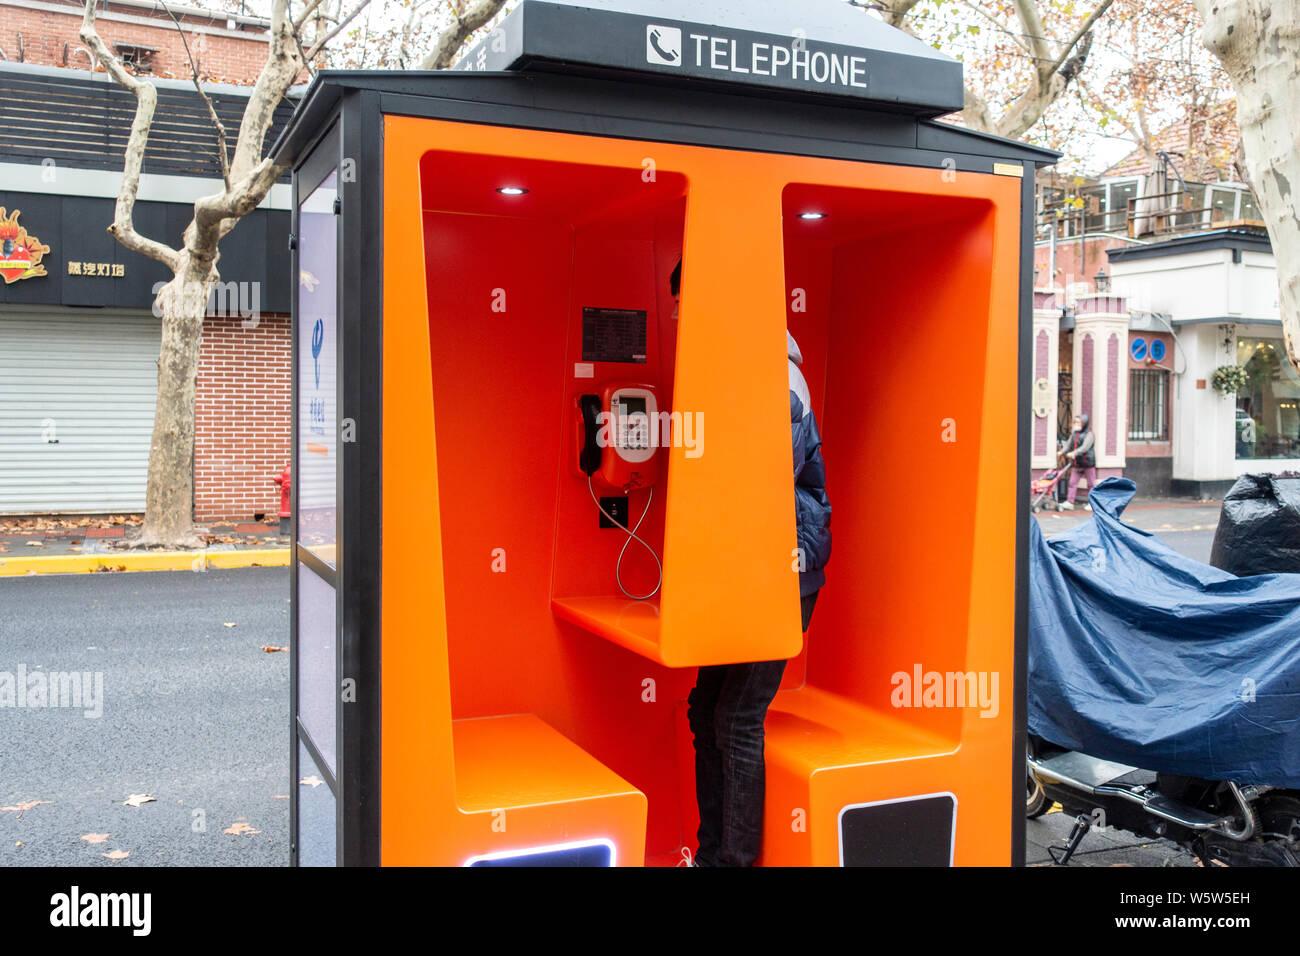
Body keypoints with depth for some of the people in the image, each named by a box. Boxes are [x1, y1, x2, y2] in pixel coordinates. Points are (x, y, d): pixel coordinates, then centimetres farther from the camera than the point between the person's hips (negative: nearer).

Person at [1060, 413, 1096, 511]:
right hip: (1076, 462, 6)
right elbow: (1068, 445, 9)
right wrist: (1062, 452, -8)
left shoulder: (1089, 434, -10)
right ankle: (1069, 502, -2)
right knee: (1073, 482, 0)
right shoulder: (1074, 434, 10)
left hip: (1087, 462, -6)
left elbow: (1085, 447, -22)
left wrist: (1074, 453, -32)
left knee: (1091, 483, 5)